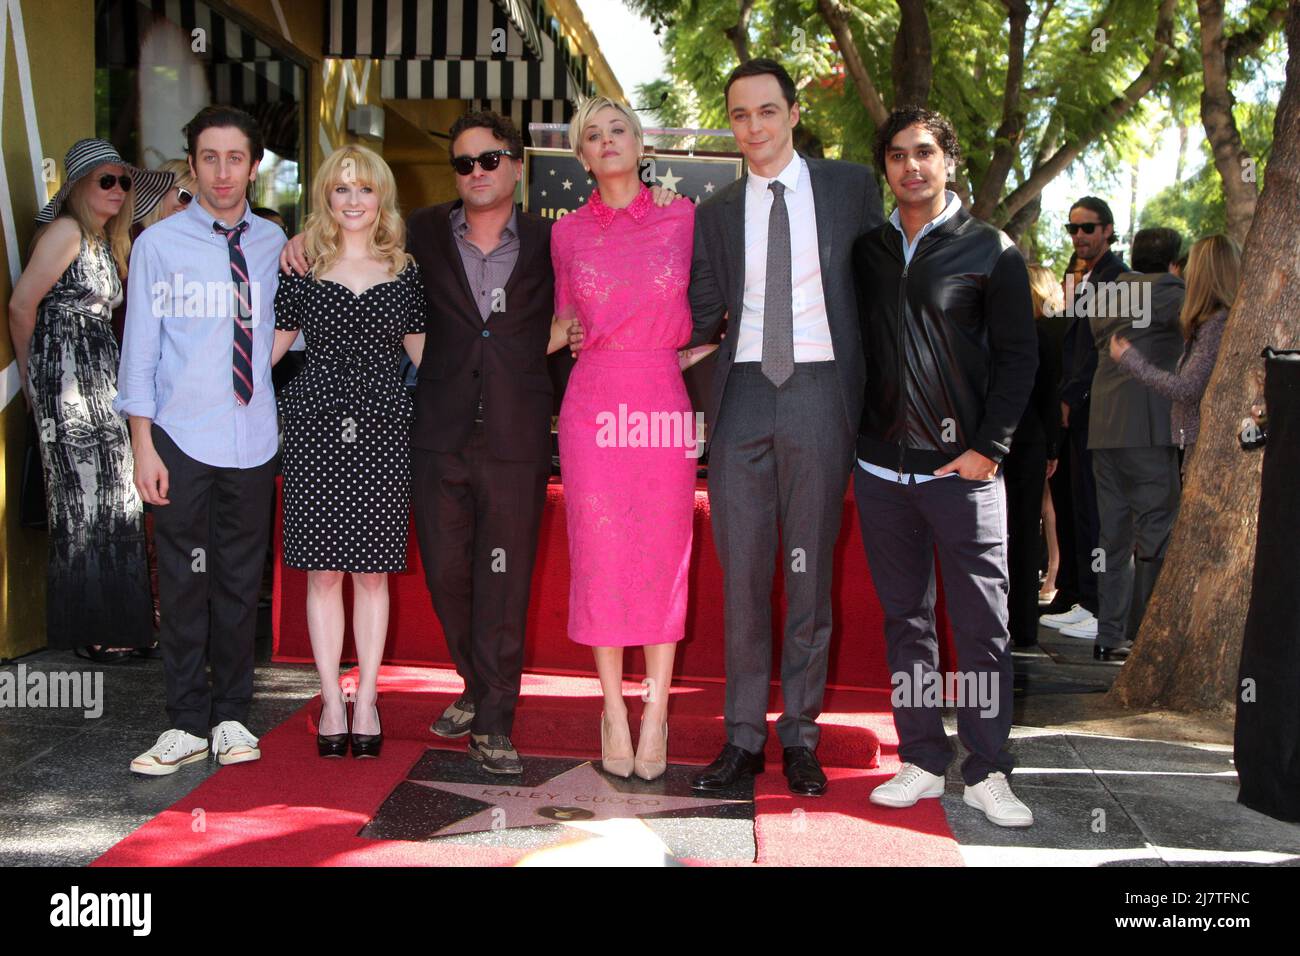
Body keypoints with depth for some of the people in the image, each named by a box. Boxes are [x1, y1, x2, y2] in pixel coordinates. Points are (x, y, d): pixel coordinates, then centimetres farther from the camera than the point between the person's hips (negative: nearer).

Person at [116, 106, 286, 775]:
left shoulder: (273, 244, 8)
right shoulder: (158, 245, 0)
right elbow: (140, 349, -1)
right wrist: (143, 444, -6)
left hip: (253, 441, 2)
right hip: (182, 440, -2)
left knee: (241, 582, 10)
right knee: (185, 583, 2)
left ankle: (230, 717, 23)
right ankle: (187, 724, 14)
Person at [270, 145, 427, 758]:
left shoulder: (405, 271, 10)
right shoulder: (302, 269, 8)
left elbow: (422, 351, 15)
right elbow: (270, 347, 12)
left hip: (383, 430, 0)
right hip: (316, 427, 0)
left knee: (373, 570, 4)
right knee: (323, 570, 2)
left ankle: (367, 701, 14)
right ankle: (332, 703, 12)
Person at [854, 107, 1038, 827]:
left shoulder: (990, 250, 2)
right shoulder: (866, 251, 11)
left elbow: (1018, 357, 0)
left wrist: (989, 448, -8)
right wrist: (852, 438, 4)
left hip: (962, 469, -3)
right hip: (881, 468, 4)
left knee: (982, 624, -1)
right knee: (905, 618, 9)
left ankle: (986, 773, 10)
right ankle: (922, 761, 18)